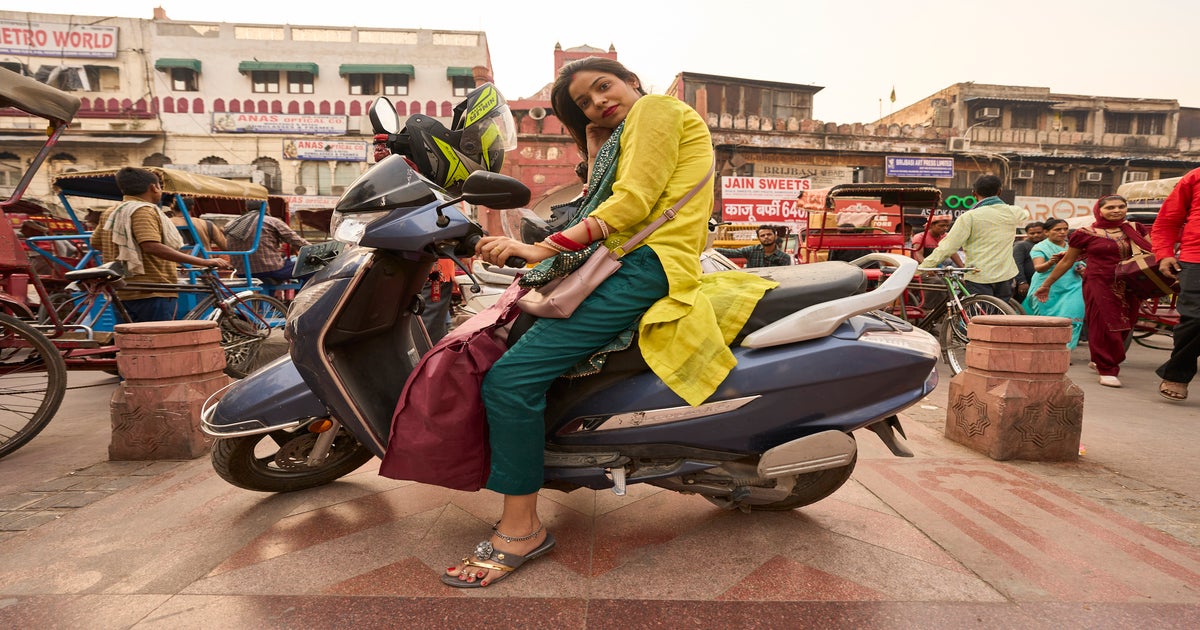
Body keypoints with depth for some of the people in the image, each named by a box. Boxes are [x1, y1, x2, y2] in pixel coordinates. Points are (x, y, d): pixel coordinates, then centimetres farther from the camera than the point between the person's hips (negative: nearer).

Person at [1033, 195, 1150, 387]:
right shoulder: (1086, 234, -1)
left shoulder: (1135, 229, 11)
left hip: (1129, 288, 5)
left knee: (1123, 327, 10)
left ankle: (1098, 360, 30)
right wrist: (1046, 284, 10)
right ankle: (1107, 370, 4)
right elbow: (1067, 261, 6)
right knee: (1104, 327, -6)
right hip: (1099, 285, -4)